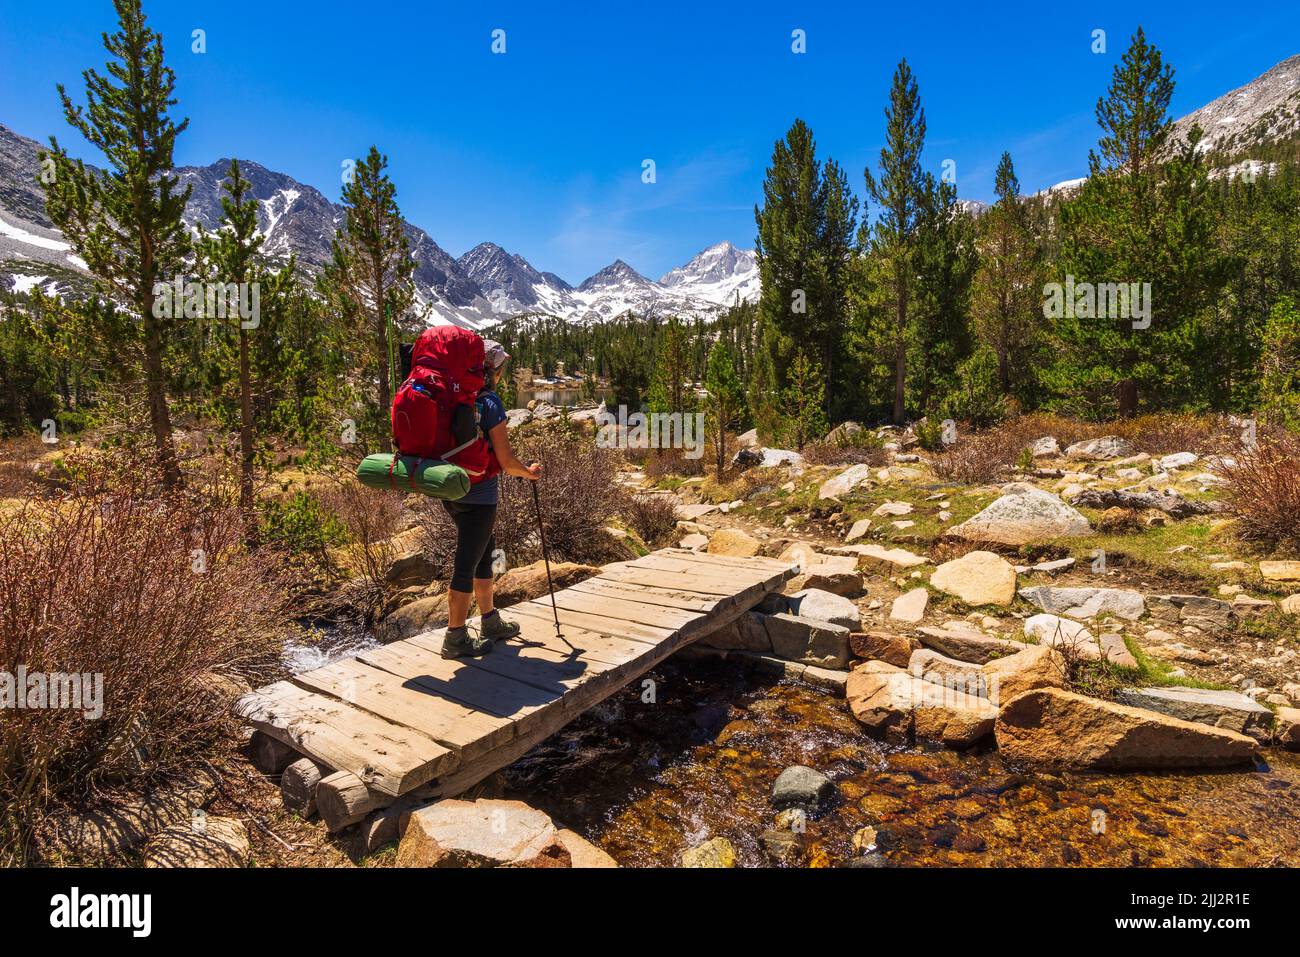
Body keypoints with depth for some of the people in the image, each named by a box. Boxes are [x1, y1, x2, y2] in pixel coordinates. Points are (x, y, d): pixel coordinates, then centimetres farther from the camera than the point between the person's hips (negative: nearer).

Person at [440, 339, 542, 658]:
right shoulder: (489, 402, -15)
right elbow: (505, 460, -15)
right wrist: (529, 472, 4)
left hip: (451, 493, 8)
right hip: (479, 496, -8)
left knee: (486, 552, 21)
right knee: (467, 564, 1)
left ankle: (490, 623, 34)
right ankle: (455, 638, 12)